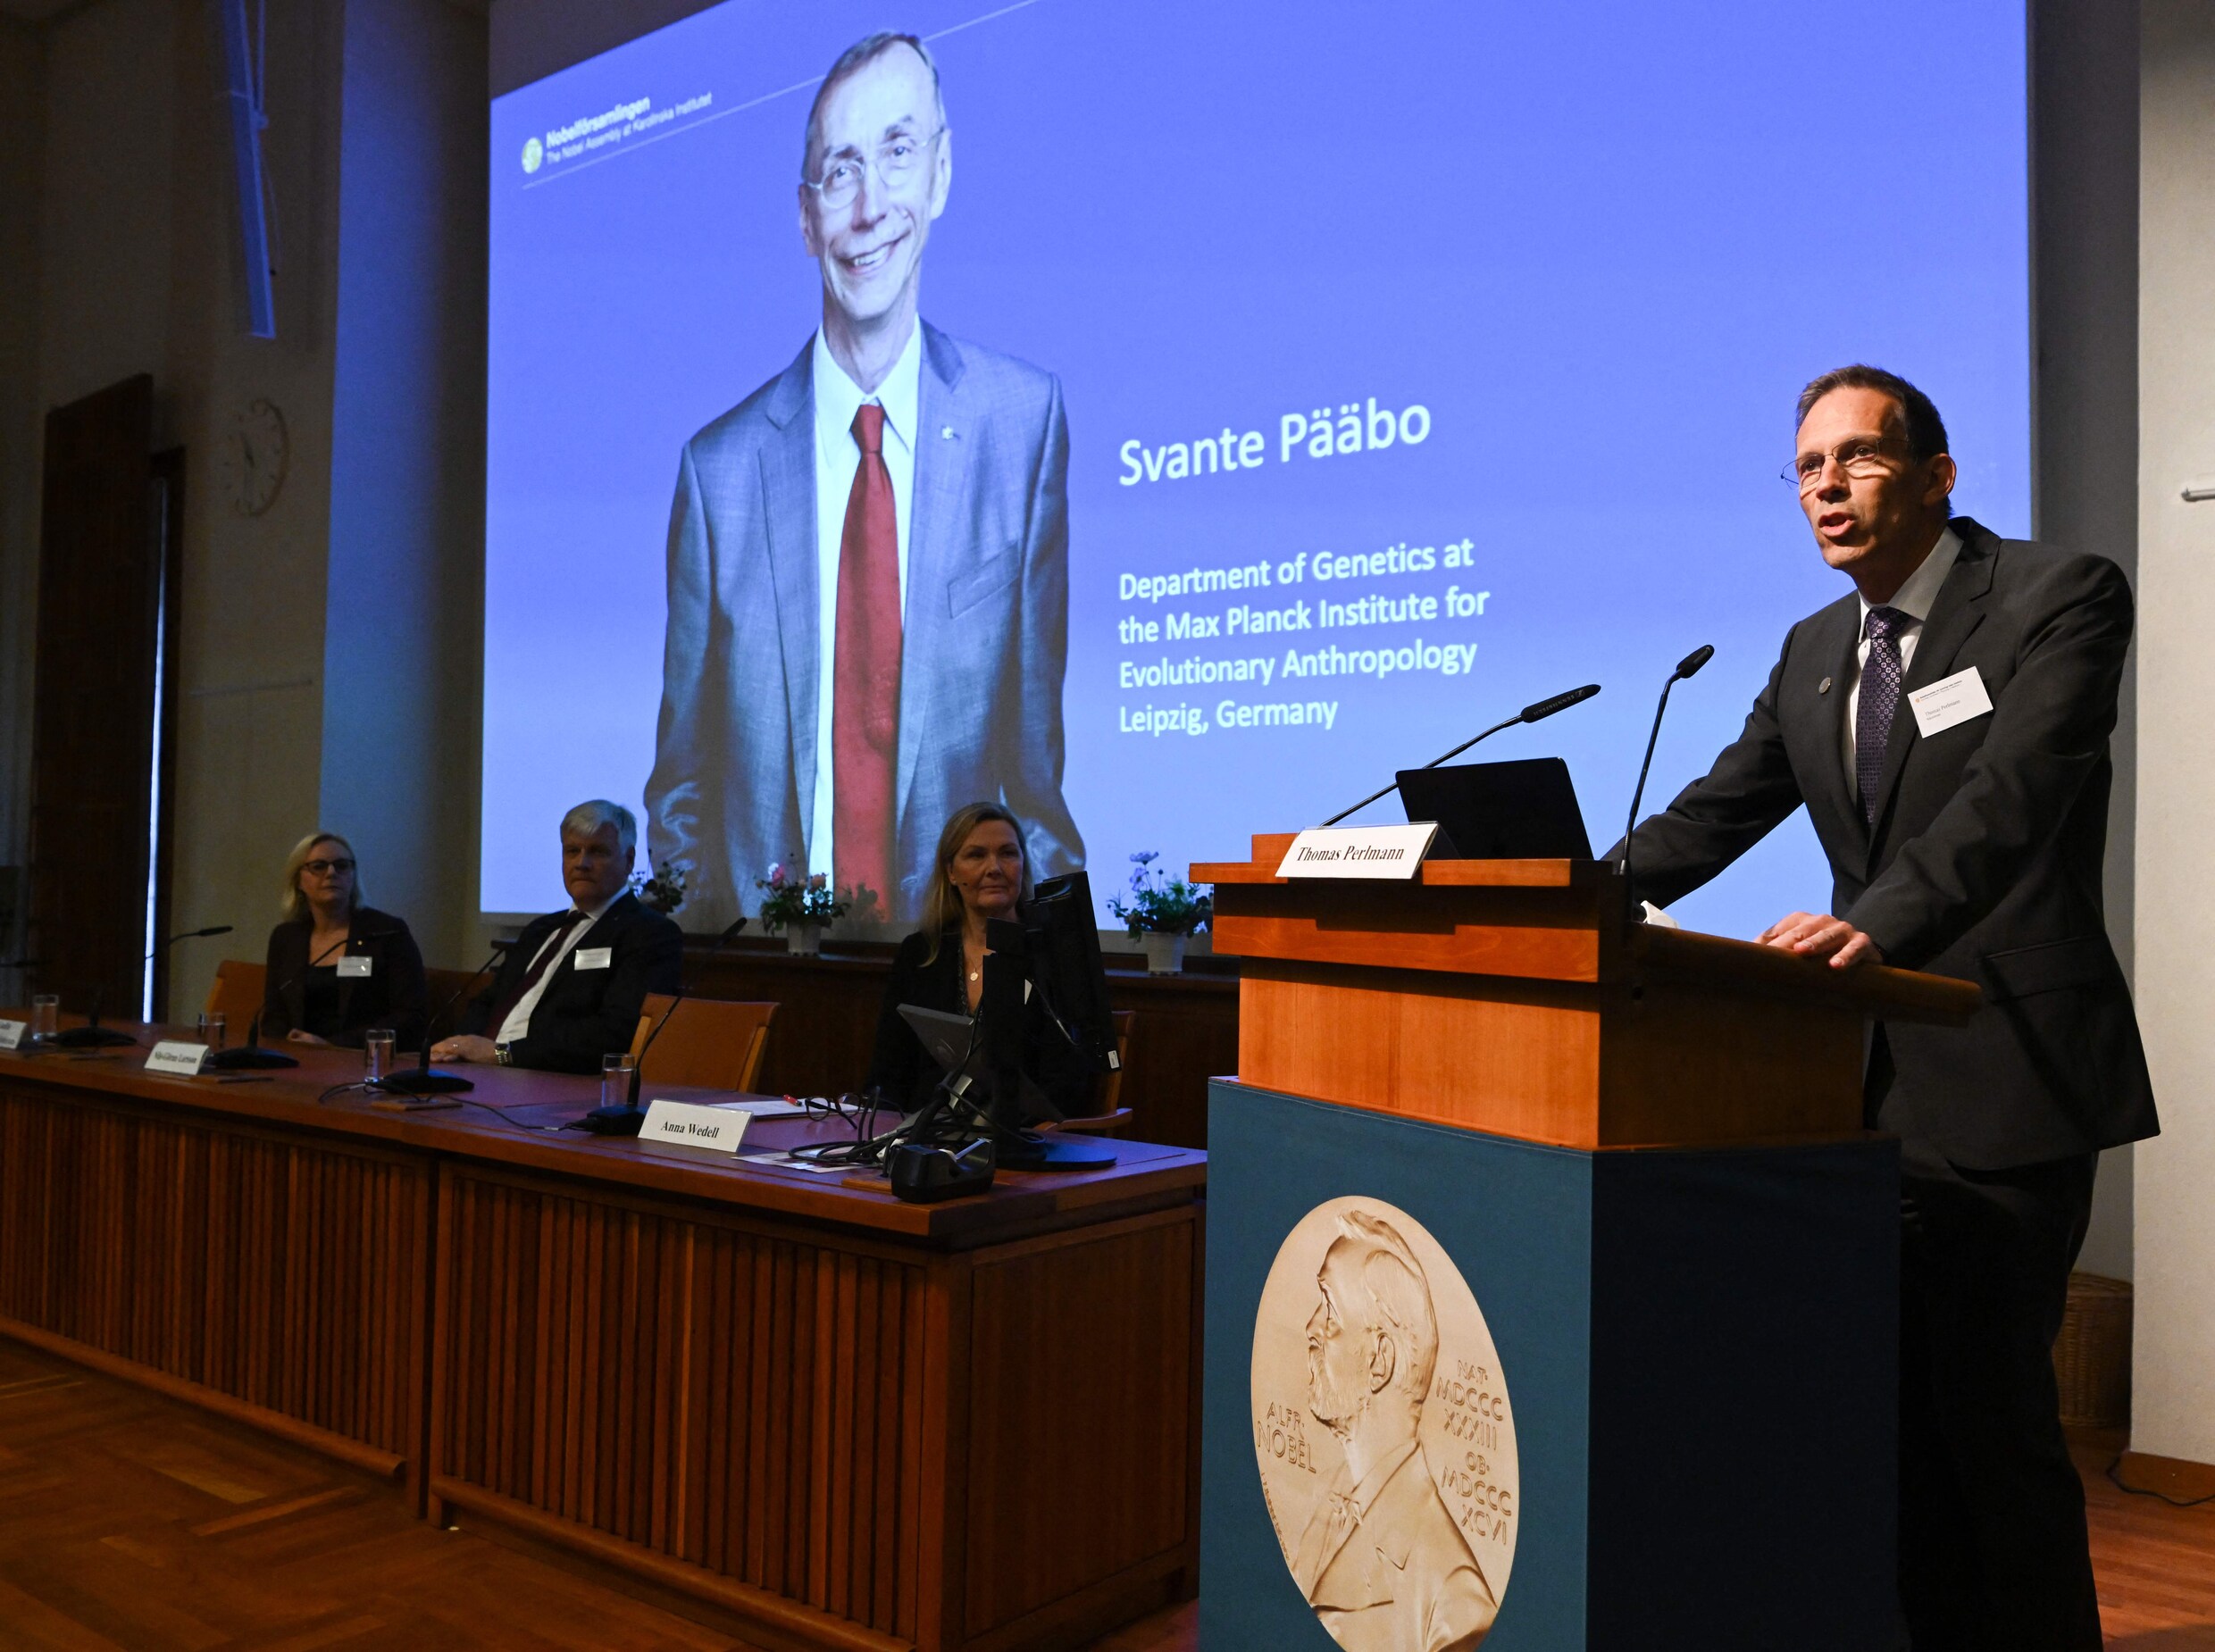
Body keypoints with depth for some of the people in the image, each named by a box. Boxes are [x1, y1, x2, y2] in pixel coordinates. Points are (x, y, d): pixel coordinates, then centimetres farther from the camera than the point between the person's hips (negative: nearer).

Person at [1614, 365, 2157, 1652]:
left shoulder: (2060, 596, -9)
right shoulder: (1816, 650, 13)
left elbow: (2012, 794, -24)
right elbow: (1717, 812, 10)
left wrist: (1874, 925, -39)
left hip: (2005, 1074, -7)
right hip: (1875, 1077, 7)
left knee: (1991, 1402, -2)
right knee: (1898, 1400, 16)